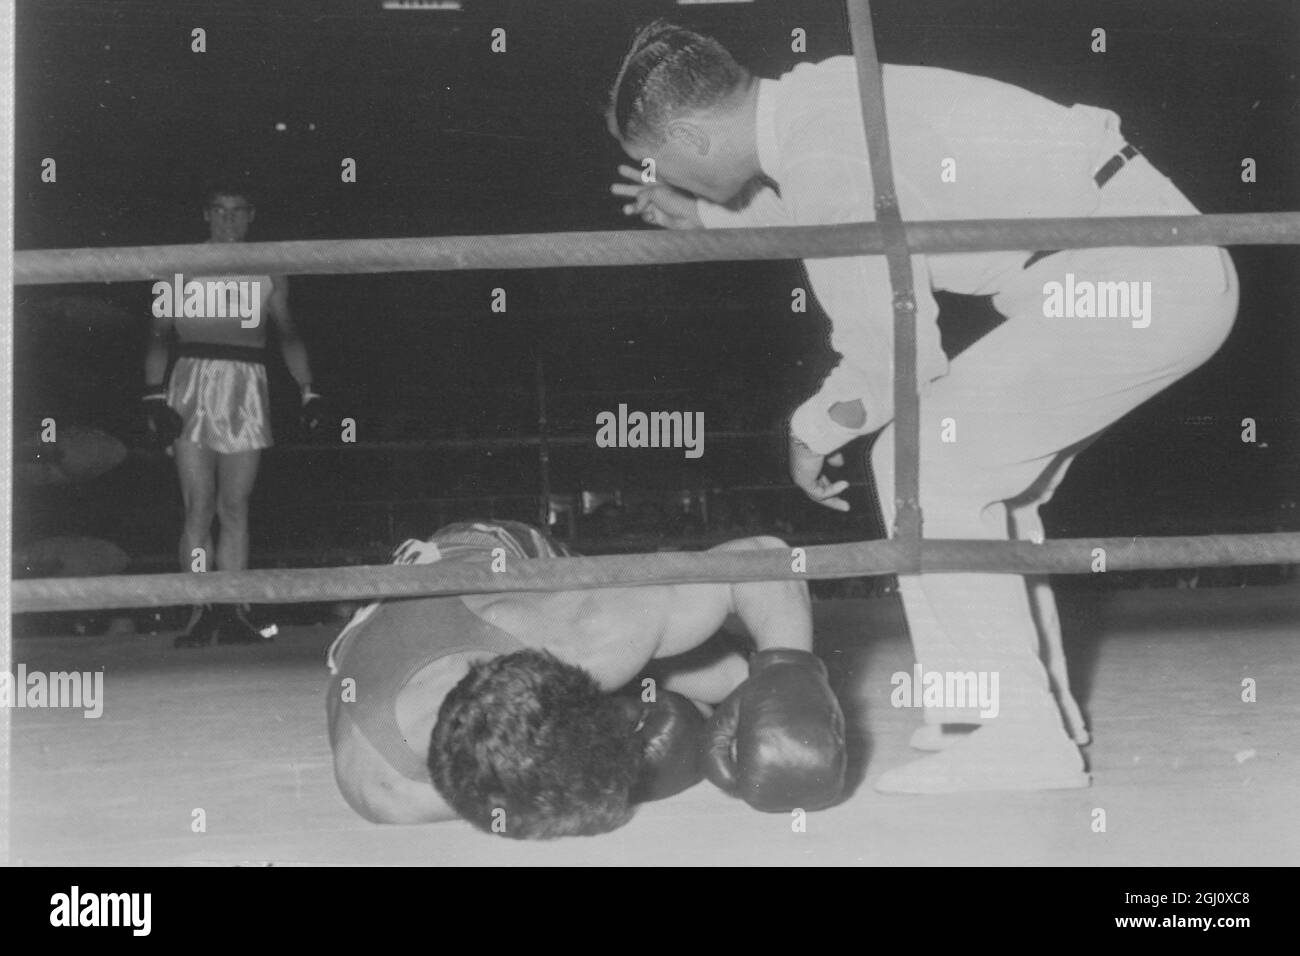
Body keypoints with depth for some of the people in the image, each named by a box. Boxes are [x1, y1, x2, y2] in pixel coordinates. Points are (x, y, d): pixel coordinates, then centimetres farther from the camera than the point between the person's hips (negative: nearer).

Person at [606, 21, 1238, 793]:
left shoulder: (820, 158, -18)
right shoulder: (819, 94, 9)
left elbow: (895, 358, -13)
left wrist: (813, 430, 5)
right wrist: (709, 219, 33)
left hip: (1130, 278, -10)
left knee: (922, 465, -7)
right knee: (977, 471, 18)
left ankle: (1014, 737, -3)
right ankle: (1037, 711, 22)